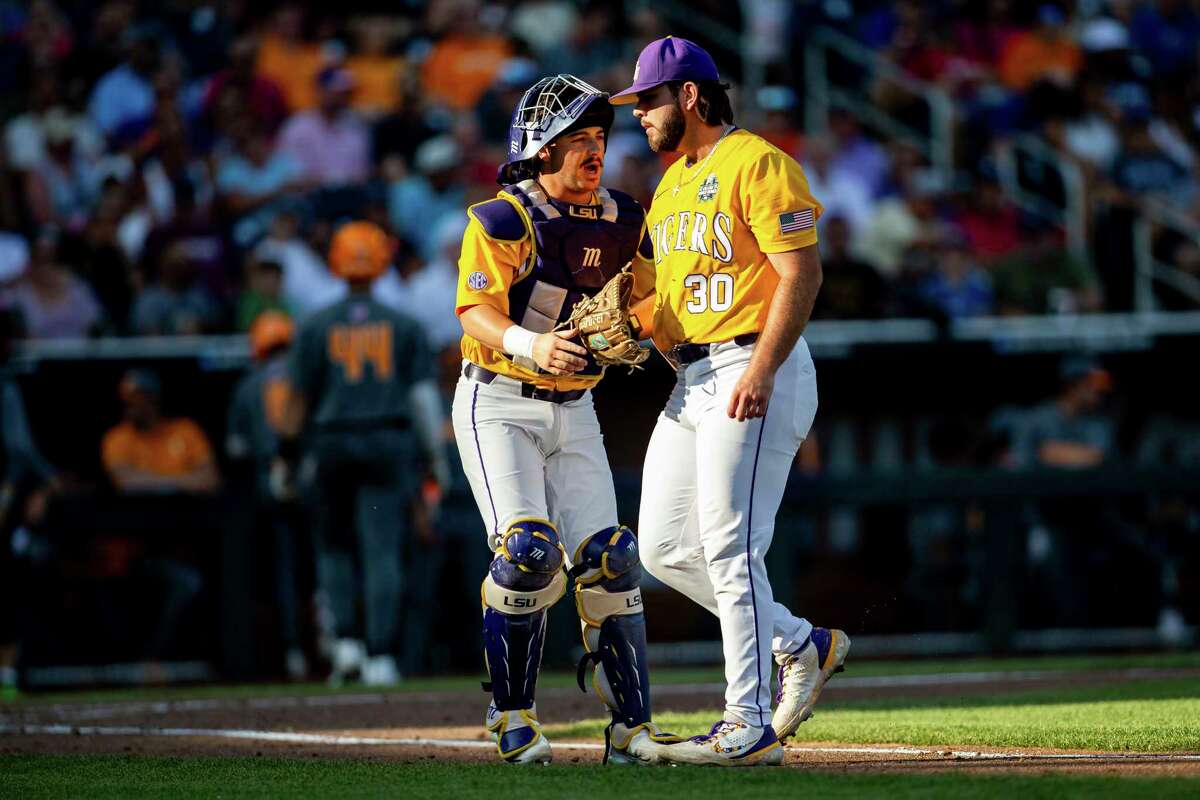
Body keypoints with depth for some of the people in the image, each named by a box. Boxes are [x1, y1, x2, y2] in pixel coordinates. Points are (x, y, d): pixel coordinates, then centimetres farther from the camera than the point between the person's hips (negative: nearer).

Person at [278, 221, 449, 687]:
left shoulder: (316, 326, 1)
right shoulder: (403, 326, 4)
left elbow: (299, 396, 1)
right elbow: (424, 392, 1)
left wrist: (287, 454, 8)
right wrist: (437, 456, 5)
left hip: (333, 445, 0)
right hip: (390, 444, 0)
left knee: (333, 545, 13)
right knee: (383, 552, -1)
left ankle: (345, 640, -2)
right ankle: (382, 656, -8)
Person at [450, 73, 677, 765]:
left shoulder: (623, 222, 6)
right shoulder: (504, 220, -13)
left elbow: (647, 303, 16)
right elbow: (477, 313, -20)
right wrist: (532, 346, -39)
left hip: (574, 411, 6)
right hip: (498, 405, -5)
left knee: (608, 559, -2)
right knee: (529, 551, -19)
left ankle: (633, 728, 2)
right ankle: (513, 716, -4)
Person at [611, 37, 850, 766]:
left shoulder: (756, 164, -9)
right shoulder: (672, 184, 20)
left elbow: (803, 272, -17)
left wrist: (761, 369, -25)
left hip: (754, 376, -10)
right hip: (691, 379, 10)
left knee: (730, 548, -12)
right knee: (665, 548, 8)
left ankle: (751, 727, -8)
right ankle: (805, 646, 20)